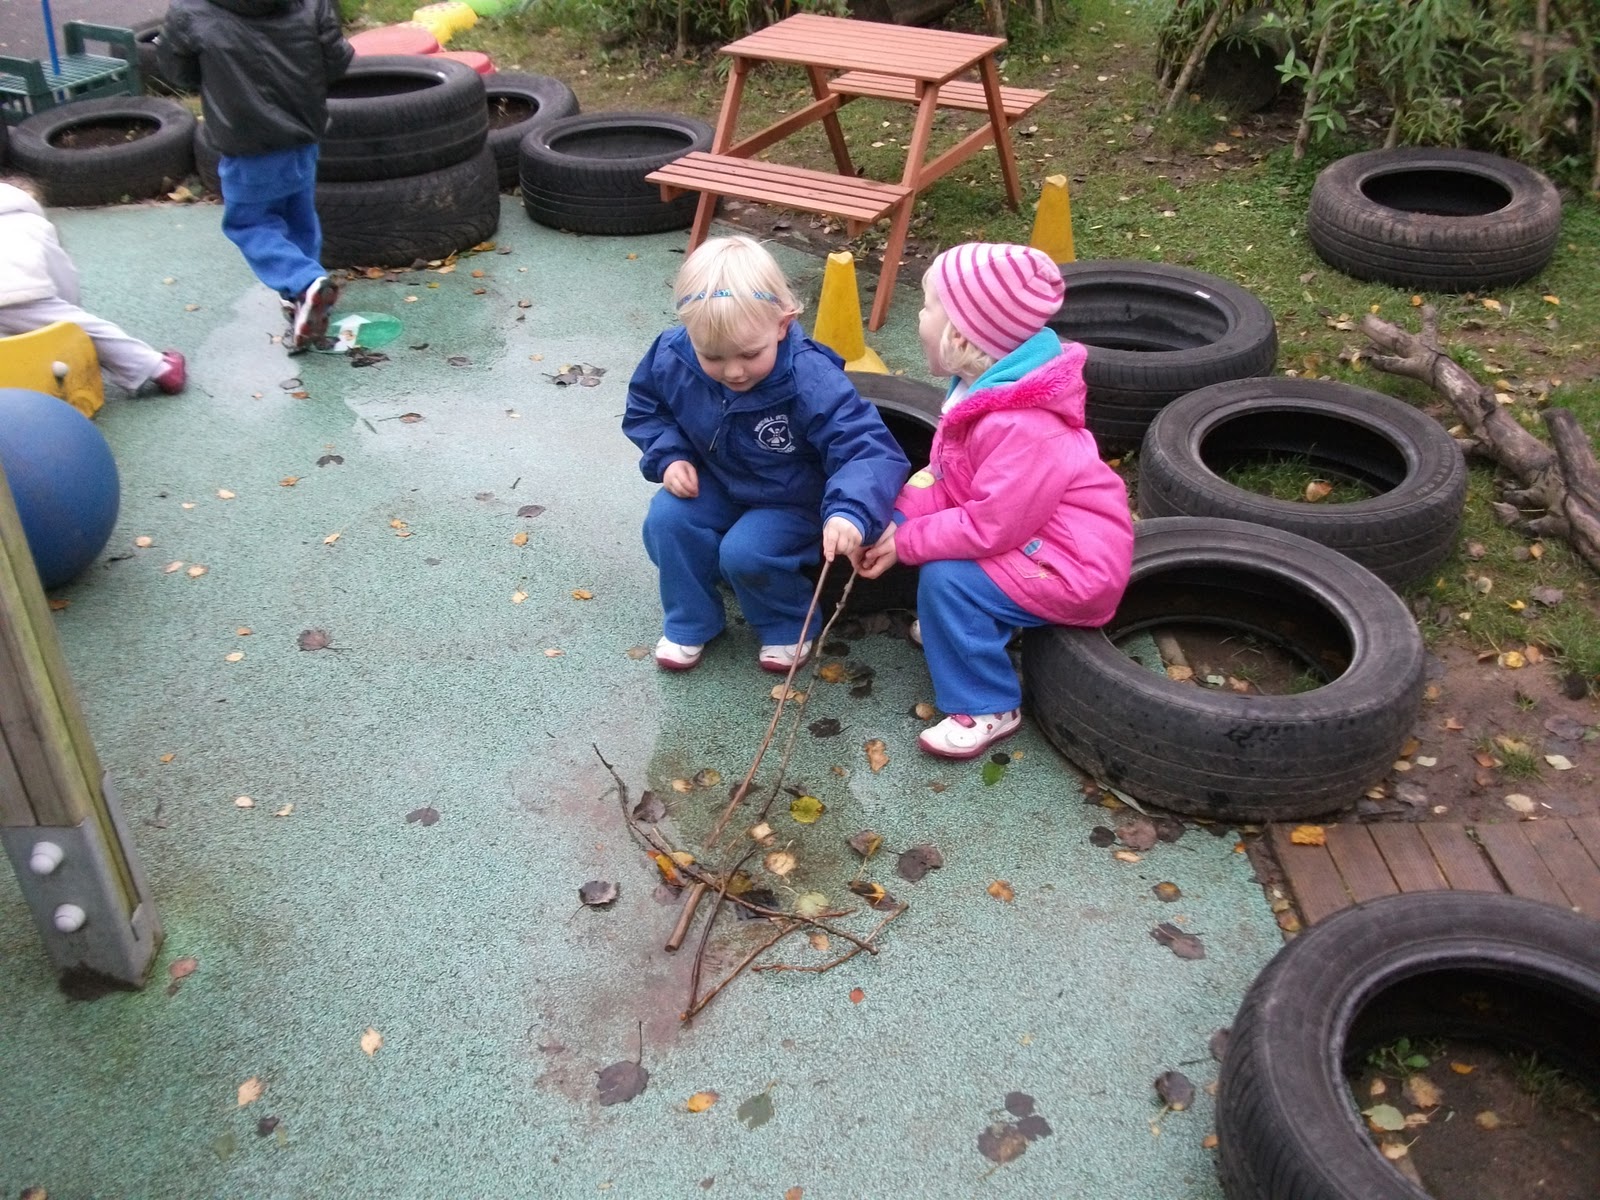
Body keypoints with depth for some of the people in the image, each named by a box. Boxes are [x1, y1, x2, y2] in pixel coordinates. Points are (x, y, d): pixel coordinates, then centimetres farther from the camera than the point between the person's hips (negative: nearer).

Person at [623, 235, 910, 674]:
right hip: (715, 483, 5)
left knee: (746, 552, -26)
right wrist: (669, 457, -15)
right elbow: (644, 407, 2)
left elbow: (870, 451, -37)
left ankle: (789, 625, 6)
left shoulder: (812, 382, -35)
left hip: (789, 500, -4)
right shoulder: (672, 357, -21)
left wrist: (850, 511, -56)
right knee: (667, 521, -19)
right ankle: (688, 623, 6)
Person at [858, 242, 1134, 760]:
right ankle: (969, 622, 27)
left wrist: (906, 543, -21)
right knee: (915, 522, 9)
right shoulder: (980, 388, -1)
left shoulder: (1023, 429, -33)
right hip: (1028, 537, 10)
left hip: (1074, 569, -10)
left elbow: (989, 528, -31)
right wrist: (899, 522, -12)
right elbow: (942, 475, 3)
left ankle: (986, 708, -6)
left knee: (945, 579, -24)